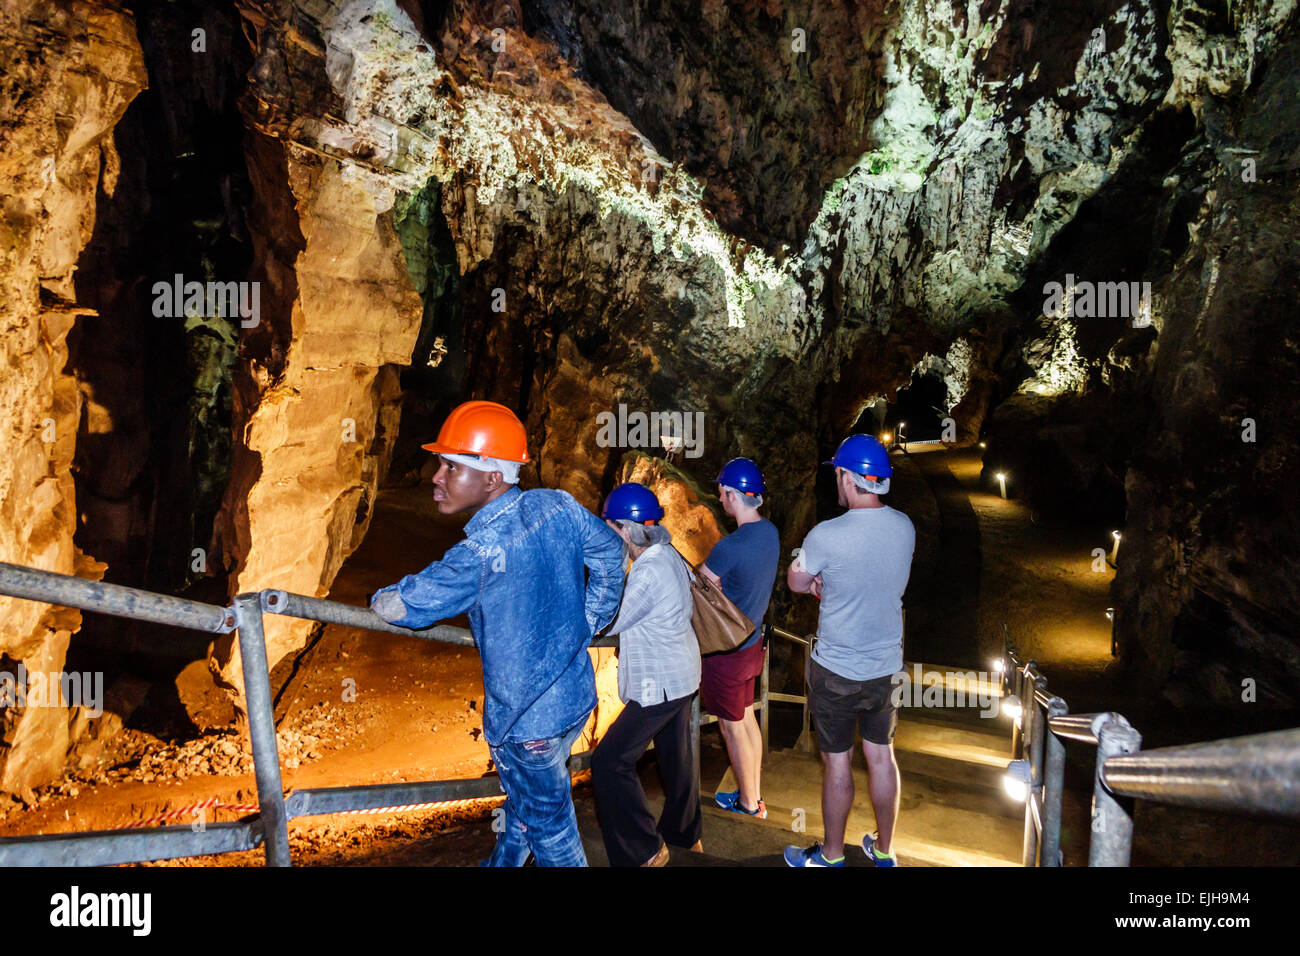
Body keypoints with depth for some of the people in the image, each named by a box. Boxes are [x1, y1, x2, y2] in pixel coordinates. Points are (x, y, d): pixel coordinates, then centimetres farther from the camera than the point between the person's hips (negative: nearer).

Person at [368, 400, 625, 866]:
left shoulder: (481, 555, -29)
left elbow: (403, 604, -18)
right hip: (577, 695, 8)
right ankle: (504, 861, 52)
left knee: (549, 826, 15)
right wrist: (586, 626, 16)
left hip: (526, 720, -8)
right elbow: (610, 552, 5)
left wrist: (380, 600, 7)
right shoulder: (558, 506, -10)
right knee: (523, 797, 30)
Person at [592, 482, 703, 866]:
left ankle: (643, 851, 8)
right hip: (680, 676, 10)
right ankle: (684, 834, 41)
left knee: (610, 762, -2)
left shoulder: (649, 572, -27)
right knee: (676, 755, 23)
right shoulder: (668, 554, 3)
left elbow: (605, 623, -20)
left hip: (660, 685, -10)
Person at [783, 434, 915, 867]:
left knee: (837, 764, 10)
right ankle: (884, 851, 34)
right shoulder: (904, 527, -6)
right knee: (881, 757, 18)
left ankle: (831, 855, 28)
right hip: (887, 666, 5)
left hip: (837, 670, -5)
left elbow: (796, 582, -5)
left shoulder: (826, 536, -24)